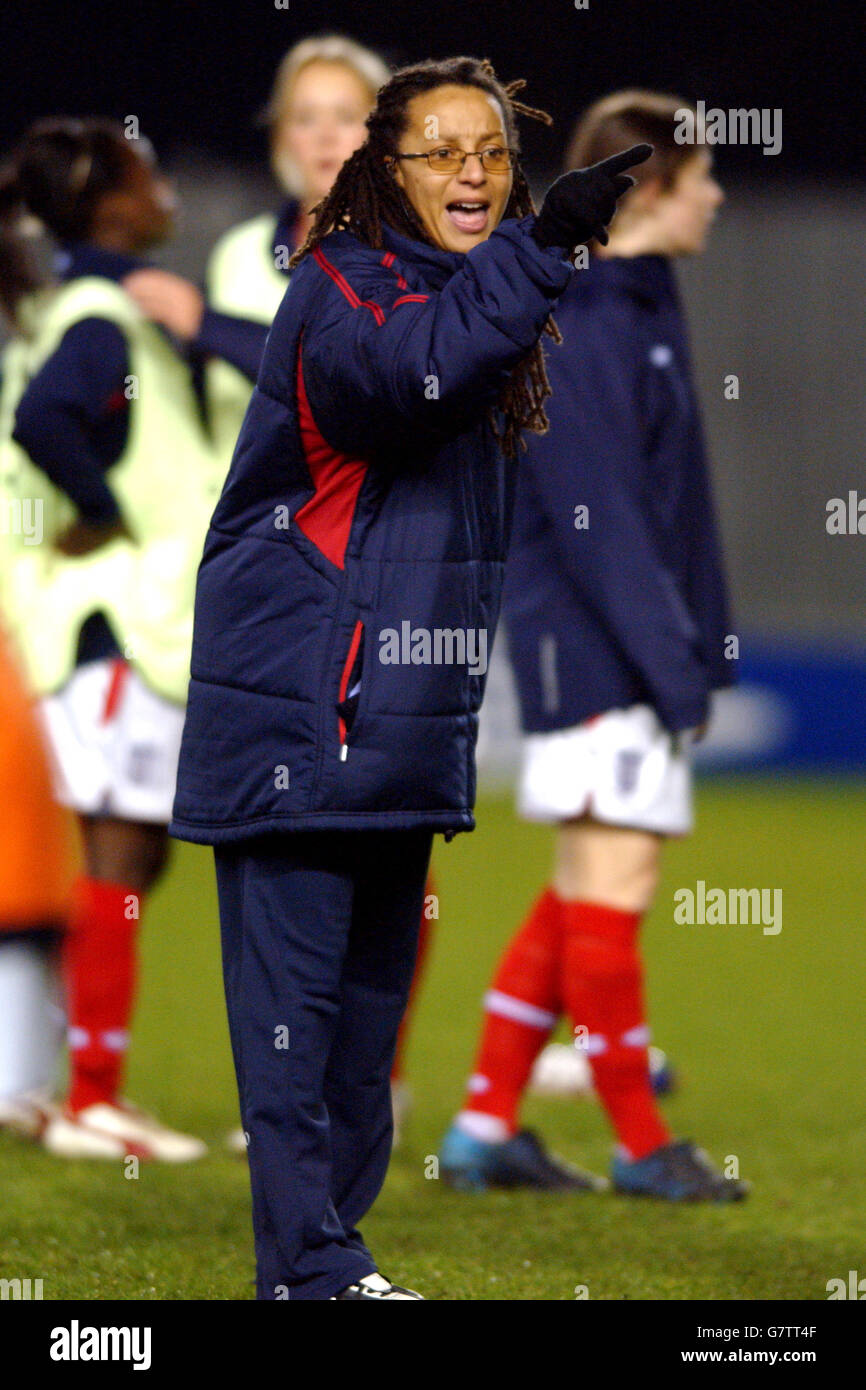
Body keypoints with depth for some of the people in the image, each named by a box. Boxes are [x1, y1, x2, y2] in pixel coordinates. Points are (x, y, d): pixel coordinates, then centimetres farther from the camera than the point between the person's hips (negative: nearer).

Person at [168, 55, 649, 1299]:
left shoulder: (486, 305, 16)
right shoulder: (343, 287, -12)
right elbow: (404, 367, -37)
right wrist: (541, 245, -45)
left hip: (406, 717, 9)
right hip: (296, 709, -9)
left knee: (371, 989, 13)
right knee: (295, 986, -9)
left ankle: (329, 1238, 22)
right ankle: (311, 1266, -8)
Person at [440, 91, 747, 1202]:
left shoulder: (643, 309, 14)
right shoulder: (576, 329, -15)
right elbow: (596, 520, -19)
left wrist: (695, 650, 17)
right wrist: (672, 667, -20)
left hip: (638, 647, 10)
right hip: (591, 649, -10)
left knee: (587, 893, 12)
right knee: (610, 889, -3)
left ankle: (486, 1130, 17)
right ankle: (642, 1147, 4)